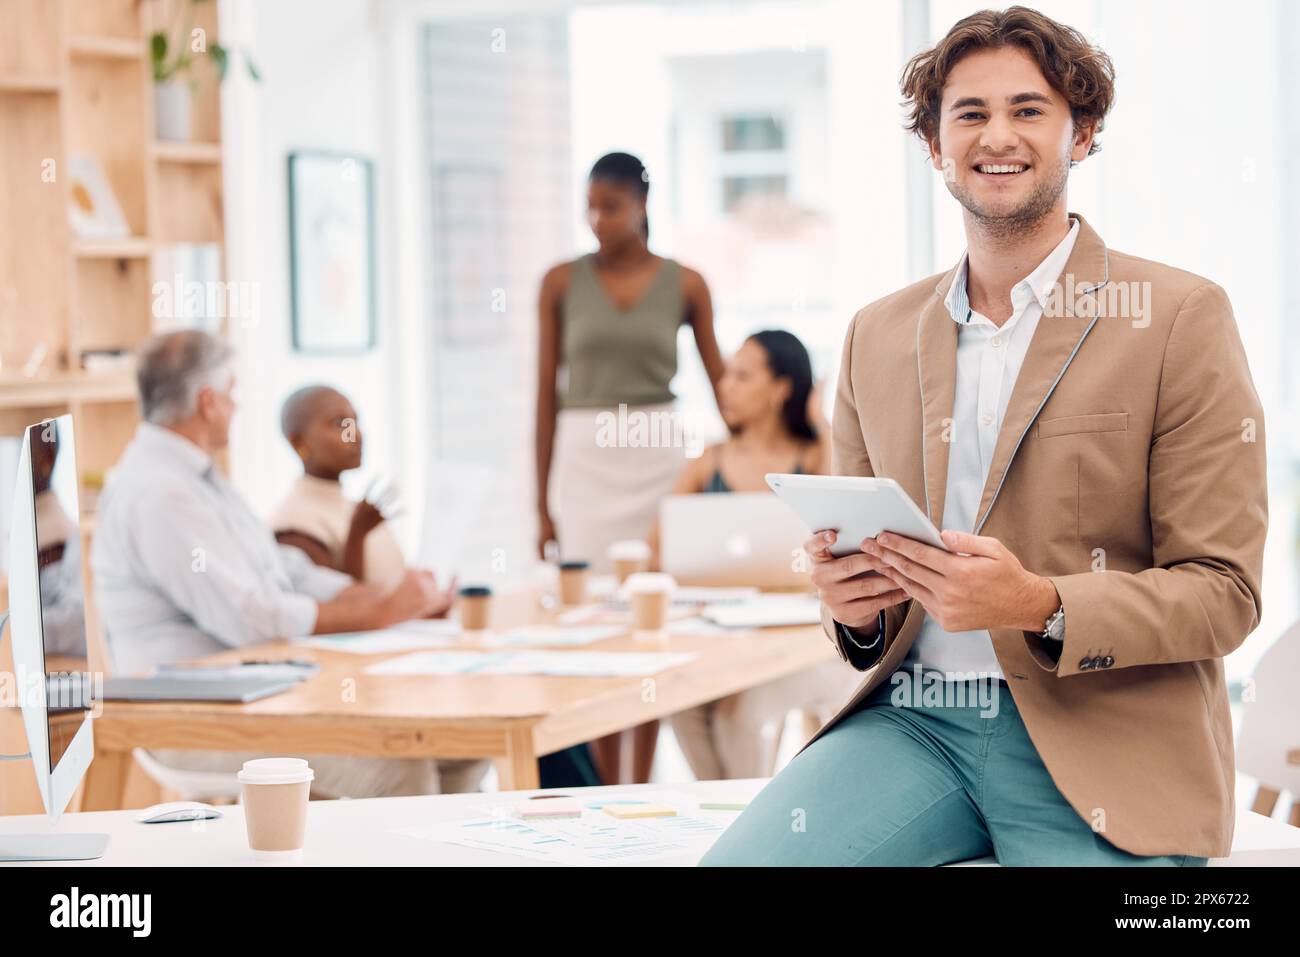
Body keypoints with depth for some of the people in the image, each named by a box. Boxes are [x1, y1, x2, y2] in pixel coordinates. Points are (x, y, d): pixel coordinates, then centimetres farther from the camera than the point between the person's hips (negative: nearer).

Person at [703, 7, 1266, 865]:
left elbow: (1224, 594, -3)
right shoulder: (877, 336, 15)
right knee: (735, 862, -22)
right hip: (912, 721, 3)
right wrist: (851, 602, -2)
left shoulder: (1181, 318, 1)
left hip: (1099, 748, -3)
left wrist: (1041, 607, -19)